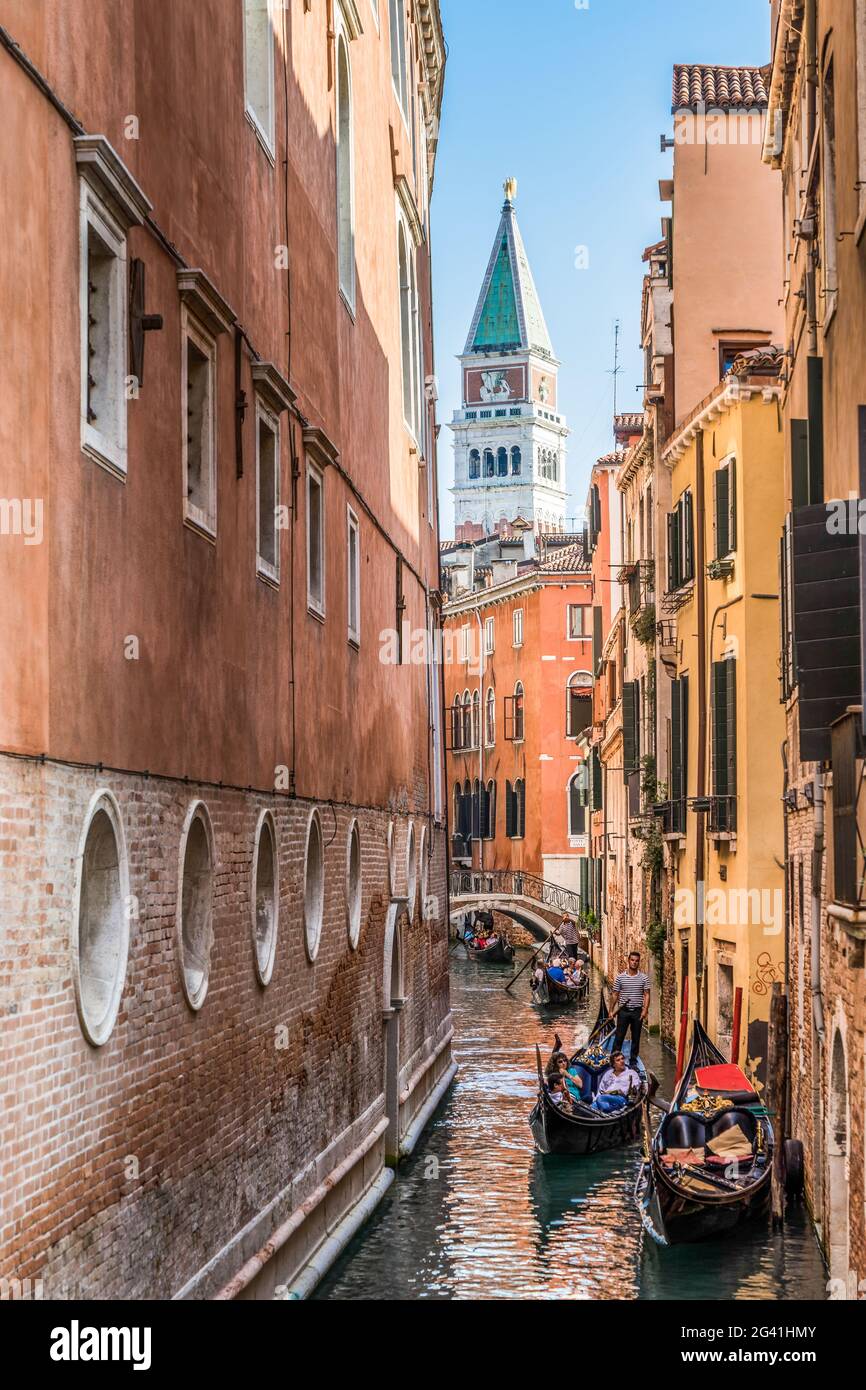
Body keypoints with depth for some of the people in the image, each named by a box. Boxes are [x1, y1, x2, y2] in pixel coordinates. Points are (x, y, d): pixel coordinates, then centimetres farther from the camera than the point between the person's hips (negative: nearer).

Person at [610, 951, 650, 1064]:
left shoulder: (644, 978, 1)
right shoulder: (620, 977, 1)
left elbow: (647, 995, -1)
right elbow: (615, 995, 5)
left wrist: (645, 1010, -12)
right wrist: (611, 1010, 2)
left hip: (637, 1012, 1)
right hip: (623, 1011, -1)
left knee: (636, 1038, 8)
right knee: (619, 1037, 0)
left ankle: (633, 1061, 17)